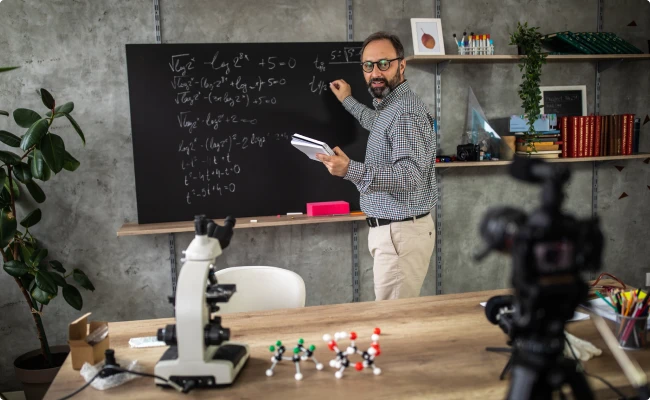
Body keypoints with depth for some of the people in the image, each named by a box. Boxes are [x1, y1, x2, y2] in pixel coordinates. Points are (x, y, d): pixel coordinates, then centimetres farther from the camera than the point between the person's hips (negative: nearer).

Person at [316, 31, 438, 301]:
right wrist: (348, 101, 44)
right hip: (391, 228, 10)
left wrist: (350, 170, -39)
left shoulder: (405, 112, -19)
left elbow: (410, 175, -30)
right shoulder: (389, 106, 14)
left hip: (401, 232, -10)